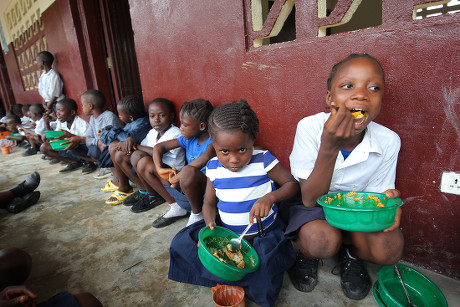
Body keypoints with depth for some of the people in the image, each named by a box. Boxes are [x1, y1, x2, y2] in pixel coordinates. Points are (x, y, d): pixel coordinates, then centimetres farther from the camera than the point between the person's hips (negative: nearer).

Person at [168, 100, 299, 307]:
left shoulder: (263, 161, -15)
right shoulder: (213, 168, -5)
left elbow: (292, 184, -8)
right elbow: (209, 203, 4)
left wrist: (271, 197, -28)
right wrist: (210, 224, -18)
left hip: (262, 233, -3)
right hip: (225, 231, 4)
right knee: (182, 243, -8)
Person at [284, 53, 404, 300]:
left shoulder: (388, 141, -16)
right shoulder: (310, 127, -24)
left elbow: (375, 193, -1)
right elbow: (310, 199, -25)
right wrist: (329, 146, -39)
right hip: (310, 208, -2)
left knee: (390, 249, -25)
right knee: (323, 241, -32)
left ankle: (350, 251, 11)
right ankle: (305, 251, 6)